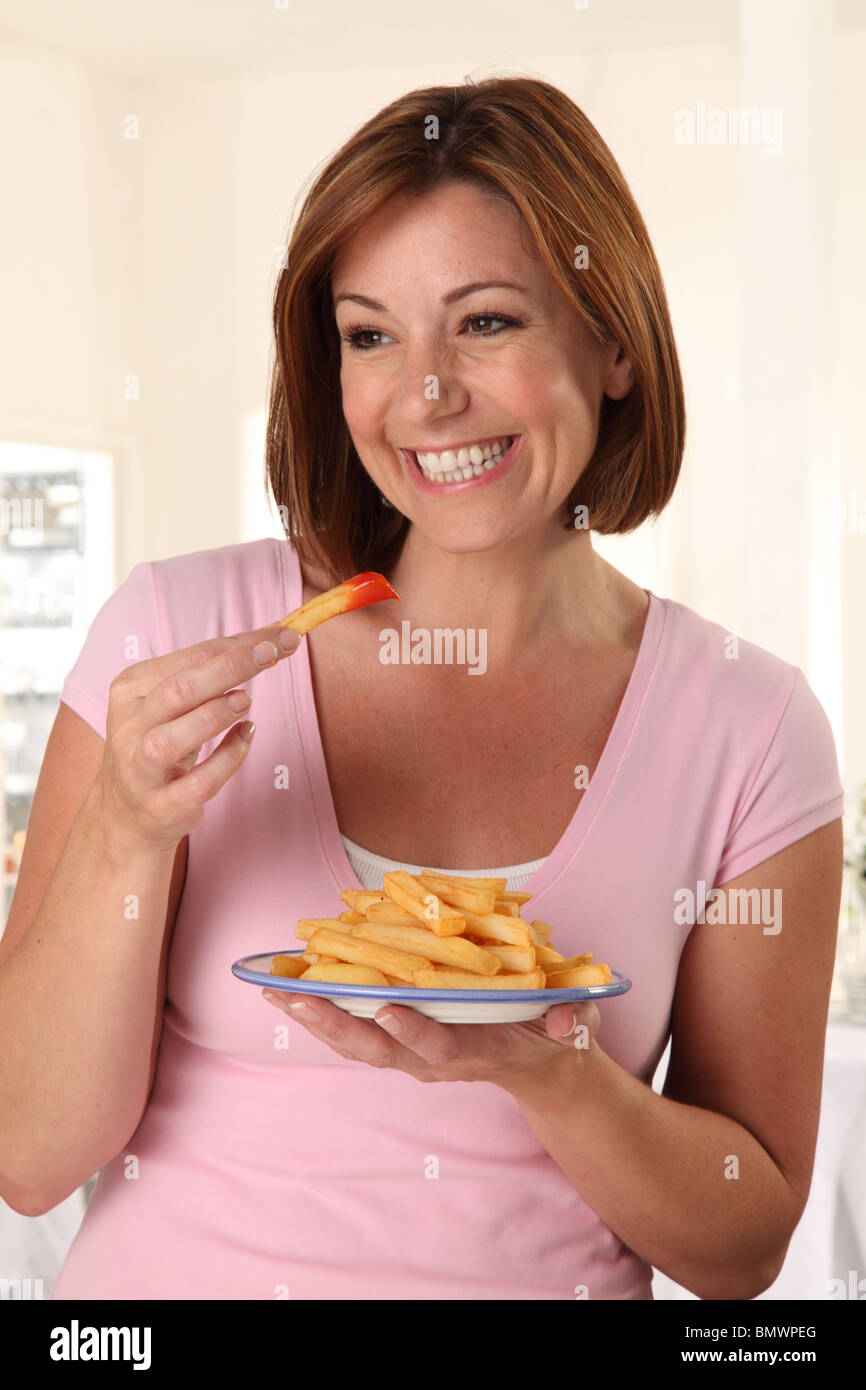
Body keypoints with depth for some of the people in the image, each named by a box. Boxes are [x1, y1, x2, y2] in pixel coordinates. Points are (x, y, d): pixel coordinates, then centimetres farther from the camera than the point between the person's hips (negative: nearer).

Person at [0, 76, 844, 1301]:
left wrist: (541, 1070, -17)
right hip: (172, 1269, 1)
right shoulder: (179, 632, -7)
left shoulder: (749, 729, -6)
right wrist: (124, 834, -20)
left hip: (547, 1281, 0)